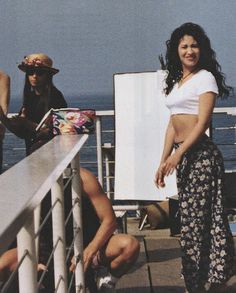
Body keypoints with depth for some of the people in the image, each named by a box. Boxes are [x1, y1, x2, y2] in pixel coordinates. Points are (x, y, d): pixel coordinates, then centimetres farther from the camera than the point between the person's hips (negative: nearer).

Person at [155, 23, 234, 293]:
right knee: (190, 218, 11)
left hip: (200, 154, -7)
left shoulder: (205, 78, -6)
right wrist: (163, 162, 13)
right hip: (183, 156, 7)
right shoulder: (176, 81, 16)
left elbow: (202, 122, -13)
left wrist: (178, 154, -20)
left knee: (197, 219, -3)